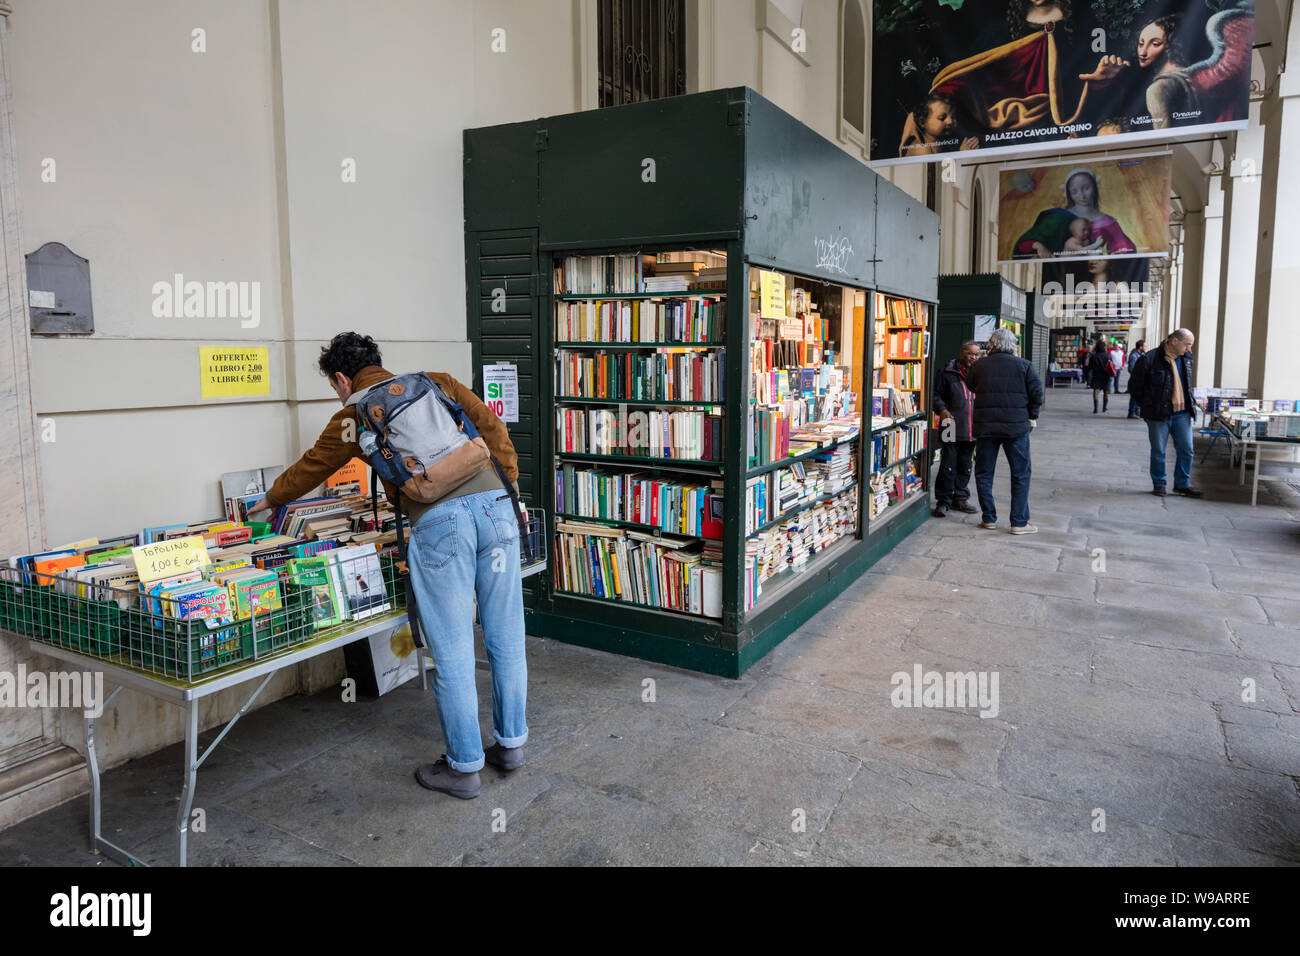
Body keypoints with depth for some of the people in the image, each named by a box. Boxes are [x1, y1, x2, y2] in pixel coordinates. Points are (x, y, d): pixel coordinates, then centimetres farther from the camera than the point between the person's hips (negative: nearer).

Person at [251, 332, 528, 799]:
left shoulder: (354, 414, 15)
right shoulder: (436, 382, 22)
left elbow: (311, 466, 29)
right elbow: (493, 428, 13)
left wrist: (270, 500, 47)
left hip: (439, 521, -4)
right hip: (494, 503, 5)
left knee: (452, 653, 5)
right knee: (506, 638, 13)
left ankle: (464, 766, 17)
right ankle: (510, 742, 28)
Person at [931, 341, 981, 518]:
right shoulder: (949, 373, -2)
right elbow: (937, 393, 3)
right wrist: (941, 409, -13)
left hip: (971, 430, 4)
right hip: (951, 429, -4)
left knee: (965, 467, 13)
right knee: (948, 467, -2)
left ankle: (960, 498, 25)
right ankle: (943, 500, 8)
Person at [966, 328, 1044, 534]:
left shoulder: (978, 366, 1)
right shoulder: (1024, 365, -3)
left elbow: (970, 388, 11)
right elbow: (1037, 392, -4)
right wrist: (1032, 417, 8)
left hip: (985, 427, 1)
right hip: (1016, 427, -1)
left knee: (984, 473, 13)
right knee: (1020, 475, 7)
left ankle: (989, 518, 16)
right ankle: (1019, 522, 6)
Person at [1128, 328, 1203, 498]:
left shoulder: (1186, 358, 7)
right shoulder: (1150, 359, -13)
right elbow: (1134, 385, -4)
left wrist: (1188, 404, 20)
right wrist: (1146, 405, 2)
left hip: (1182, 413, 5)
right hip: (1158, 414, -5)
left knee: (1186, 450, 5)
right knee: (1158, 451, 4)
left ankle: (1182, 485, 18)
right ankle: (1158, 484, 18)